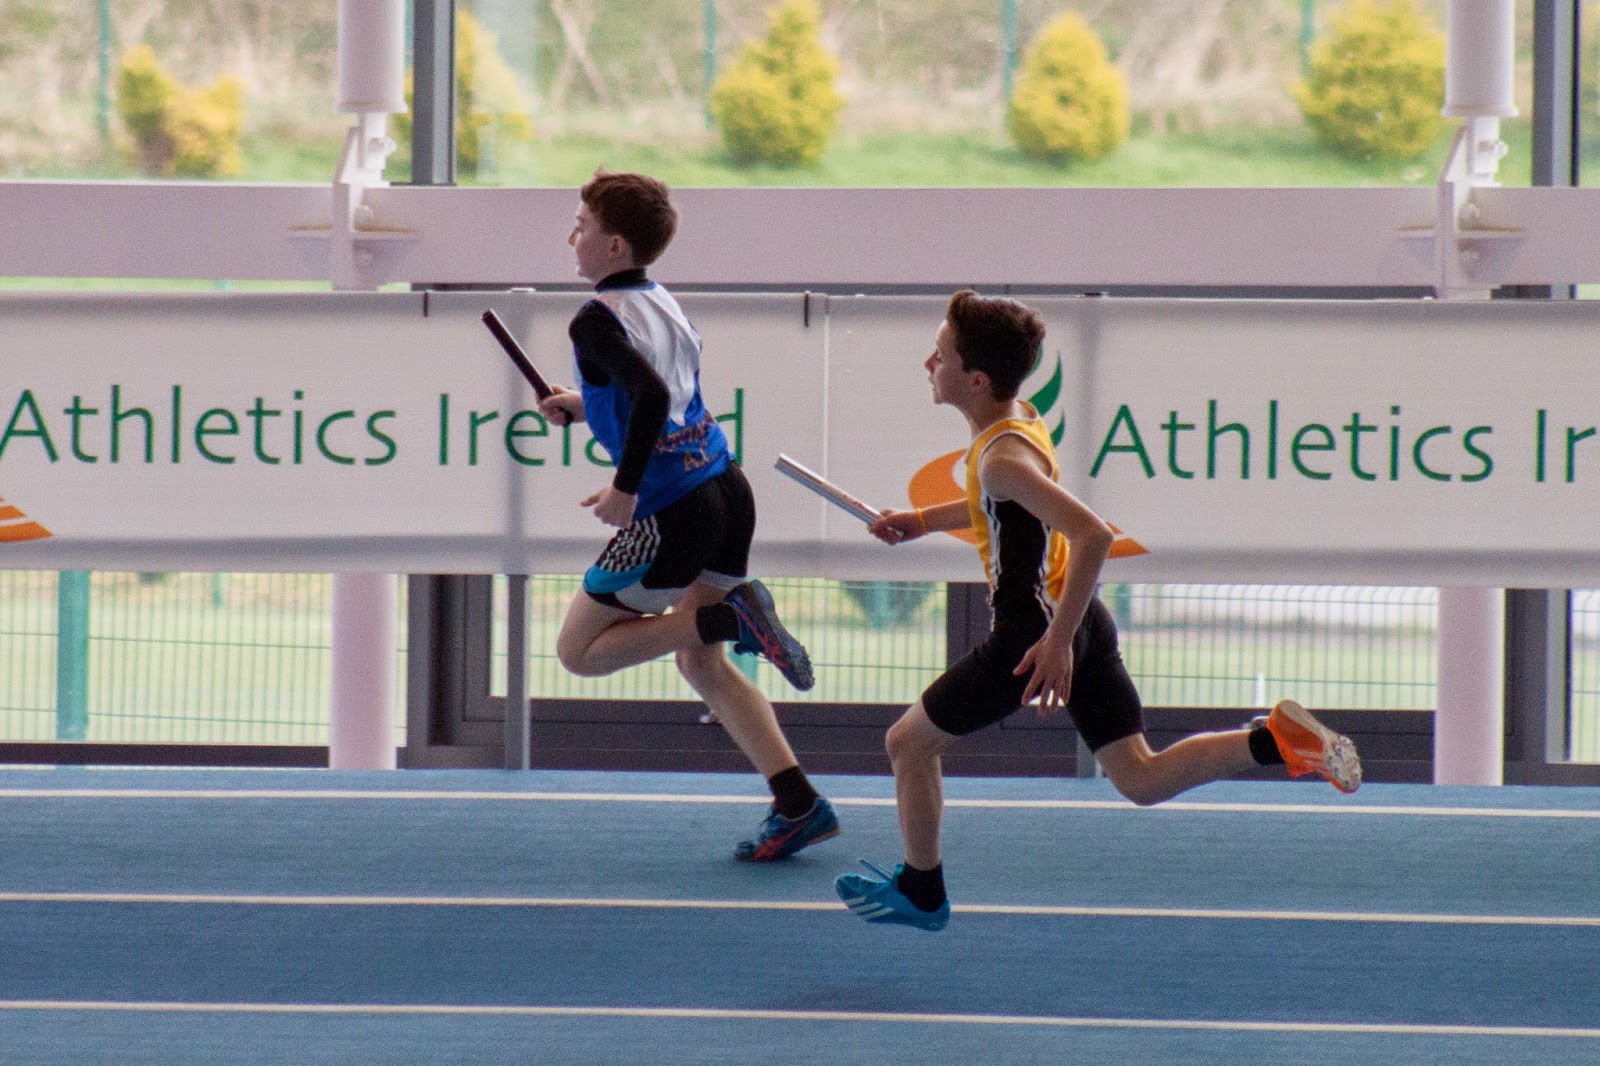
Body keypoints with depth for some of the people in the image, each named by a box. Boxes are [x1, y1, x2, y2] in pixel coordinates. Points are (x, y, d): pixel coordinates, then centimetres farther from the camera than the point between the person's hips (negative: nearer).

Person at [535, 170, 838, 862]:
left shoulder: (596, 321, -12)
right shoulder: (663, 304, 14)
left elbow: (654, 395, -28)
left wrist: (626, 489, -23)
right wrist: (584, 406, 30)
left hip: (674, 512, -8)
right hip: (728, 491, 8)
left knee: (580, 650, 7)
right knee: (699, 663, 18)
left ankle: (732, 617, -10)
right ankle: (799, 805, 7)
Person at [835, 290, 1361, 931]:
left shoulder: (1002, 457, -24)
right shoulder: (1020, 418, 5)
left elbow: (1092, 535, -34)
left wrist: (1056, 641, -30)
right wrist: (923, 522, 20)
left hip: (1034, 635, -9)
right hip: (1083, 621, 9)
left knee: (908, 744, 9)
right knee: (1141, 780, 9)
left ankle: (921, 895, 24)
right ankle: (1278, 739, -8)